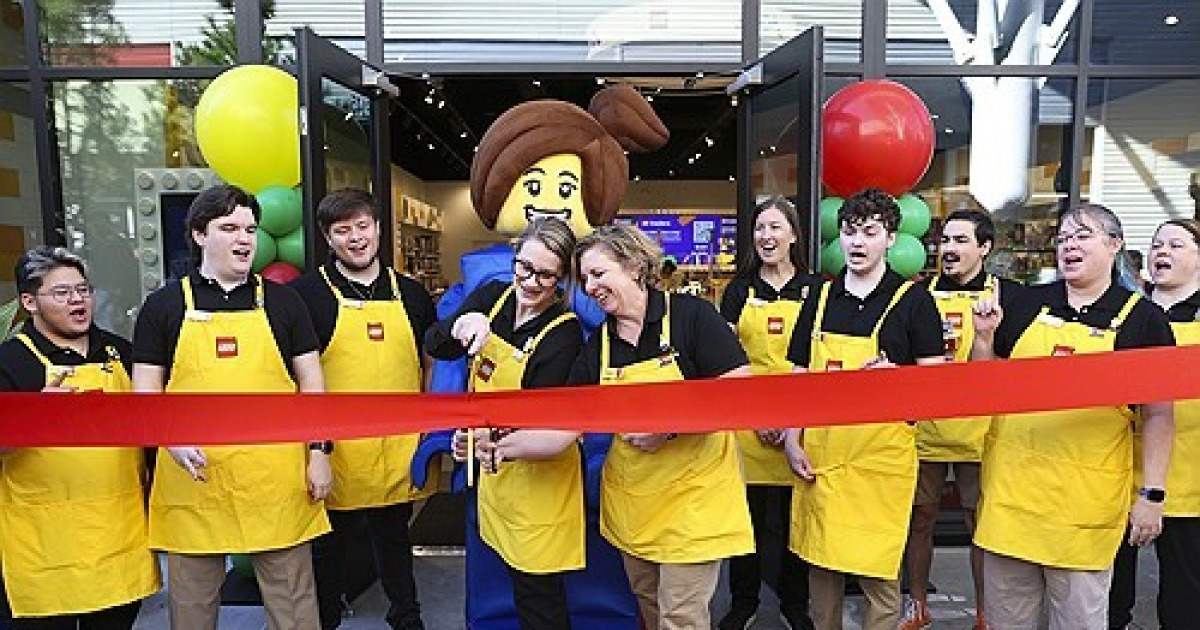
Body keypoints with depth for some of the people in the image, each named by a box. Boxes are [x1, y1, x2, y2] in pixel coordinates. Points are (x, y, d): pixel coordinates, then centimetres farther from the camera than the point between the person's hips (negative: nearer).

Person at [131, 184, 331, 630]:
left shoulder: (281, 301, 6)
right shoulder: (164, 305, 5)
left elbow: (311, 381, 7)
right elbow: (145, 390, 5)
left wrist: (319, 450, 0)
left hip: (277, 480, 0)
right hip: (194, 482, 0)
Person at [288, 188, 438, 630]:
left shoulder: (411, 293, 6)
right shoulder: (307, 293, -5)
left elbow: (430, 365, 14)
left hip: (399, 452, 3)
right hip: (337, 450, -3)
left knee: (395, 538, 21)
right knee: (329, 547, 14)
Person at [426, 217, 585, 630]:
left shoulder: (565, 332, -20)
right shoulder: (492, 297, -3)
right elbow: (434, 346, -7)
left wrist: (495, 439, -41)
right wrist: (463, 325, -28)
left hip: (536, 475, -6)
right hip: (494, 460, 6)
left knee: (537, 592, 7)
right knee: (515, 572, 22)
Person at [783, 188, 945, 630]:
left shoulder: (913, 299, -2)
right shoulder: (820, 298, 8)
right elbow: (798, 377, 10)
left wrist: (895, 375, -22)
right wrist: (791, 440, 3)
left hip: (881, 457, -3)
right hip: (818, 455, 4)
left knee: (877, 571, 3)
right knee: (819, 561, 14)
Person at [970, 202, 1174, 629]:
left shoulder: (1144, 318, -1)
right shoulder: (1029, 304, 5)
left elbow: (1158, 415, -1)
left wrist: (1152, 494, -4)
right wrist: (984, 336, -6)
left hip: (1087, 497, -2)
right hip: (1011, 483, 3)